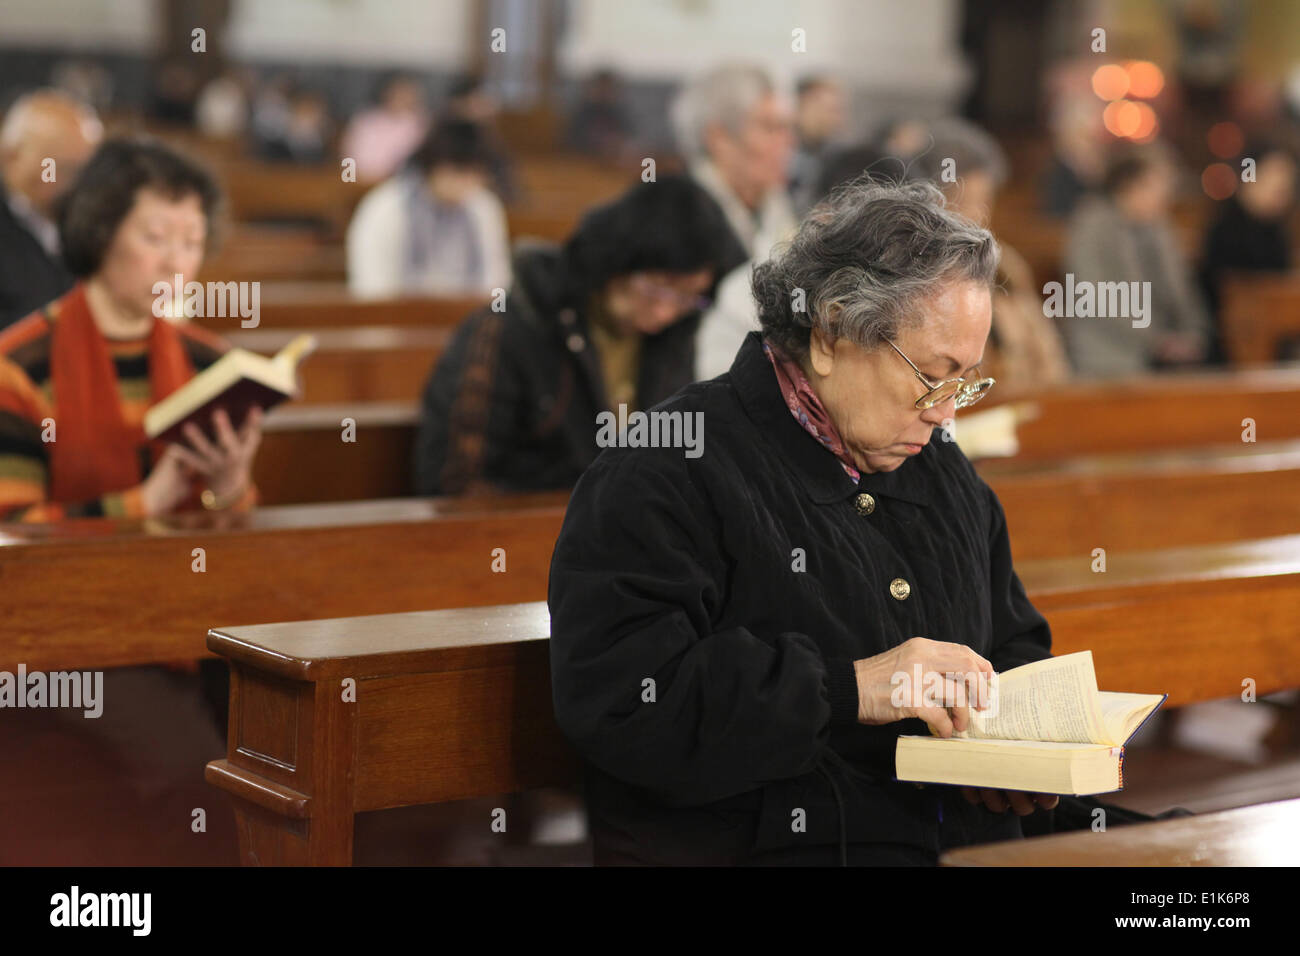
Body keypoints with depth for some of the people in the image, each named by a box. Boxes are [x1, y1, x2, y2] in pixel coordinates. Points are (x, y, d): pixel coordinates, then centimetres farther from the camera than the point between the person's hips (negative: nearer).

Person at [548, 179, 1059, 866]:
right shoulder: (669, 473, -8)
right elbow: (608, 694, -19)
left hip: (974, 836, 7)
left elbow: (1015, 649, 31)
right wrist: (847, 688, -21)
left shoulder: (946, 474, 20)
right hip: (763, 844, -7)